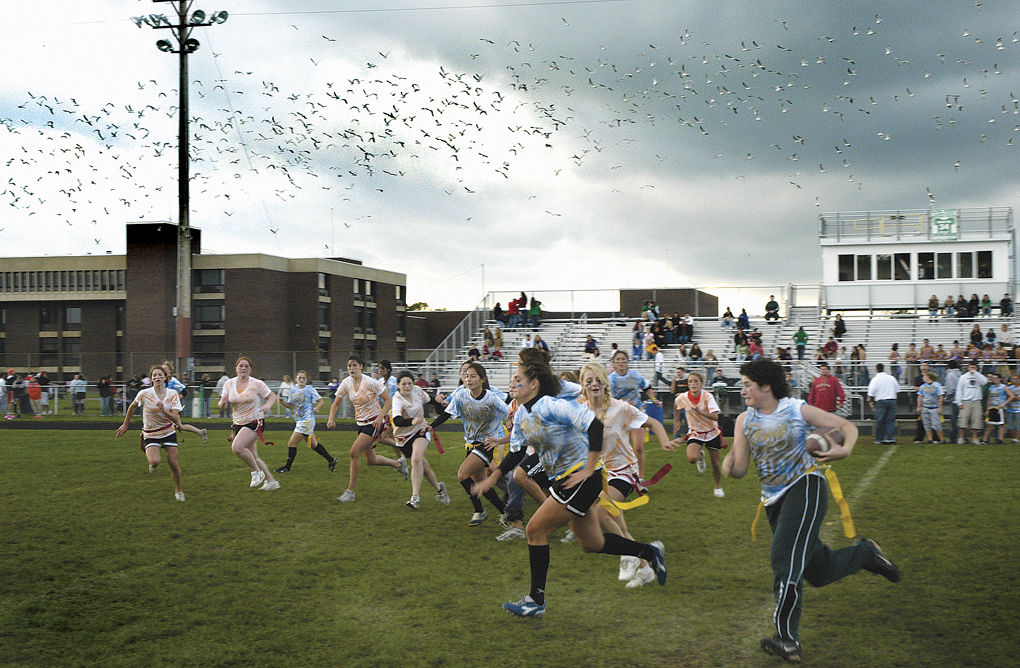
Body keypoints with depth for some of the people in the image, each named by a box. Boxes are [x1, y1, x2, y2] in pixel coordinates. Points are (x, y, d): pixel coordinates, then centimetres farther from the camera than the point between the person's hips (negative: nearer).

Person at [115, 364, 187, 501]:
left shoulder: (172, 395, -8)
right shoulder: (144, 394, -13)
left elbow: (175, 418, -15)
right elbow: (132, 407, 6)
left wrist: (164, 410, -32)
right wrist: (125, 425, 13)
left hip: (169, 432, 2)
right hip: (151, 434, -1)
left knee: (173, 462, -4)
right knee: (155, 462, -24)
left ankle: (178, 490, 19)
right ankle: (149, 459, 16)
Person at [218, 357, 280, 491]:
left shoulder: (257, 384, -8)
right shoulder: (229, 384, 3)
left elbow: (272, 396, 0)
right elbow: (222, 405, 3)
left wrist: (268, 405, -22)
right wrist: (223, 402, -22)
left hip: (255, 422, -6)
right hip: (238, 424, 6)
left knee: (237, 447, -25)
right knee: (253, 456, 8)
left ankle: (257, 471, -6)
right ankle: (271, 481, 23)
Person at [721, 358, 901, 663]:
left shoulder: (797, 410, -4)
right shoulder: (745, 420, 7)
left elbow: (847, 426, 1)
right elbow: (740, 469, 1)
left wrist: (845, 449, -20)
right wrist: (729, 465, -22)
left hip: (806, 487, -5)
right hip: (774, 500, 5)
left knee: (784, 558, -21)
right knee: (818, 571, 10)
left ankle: (787, 638, -18)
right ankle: (865, 552, 38)